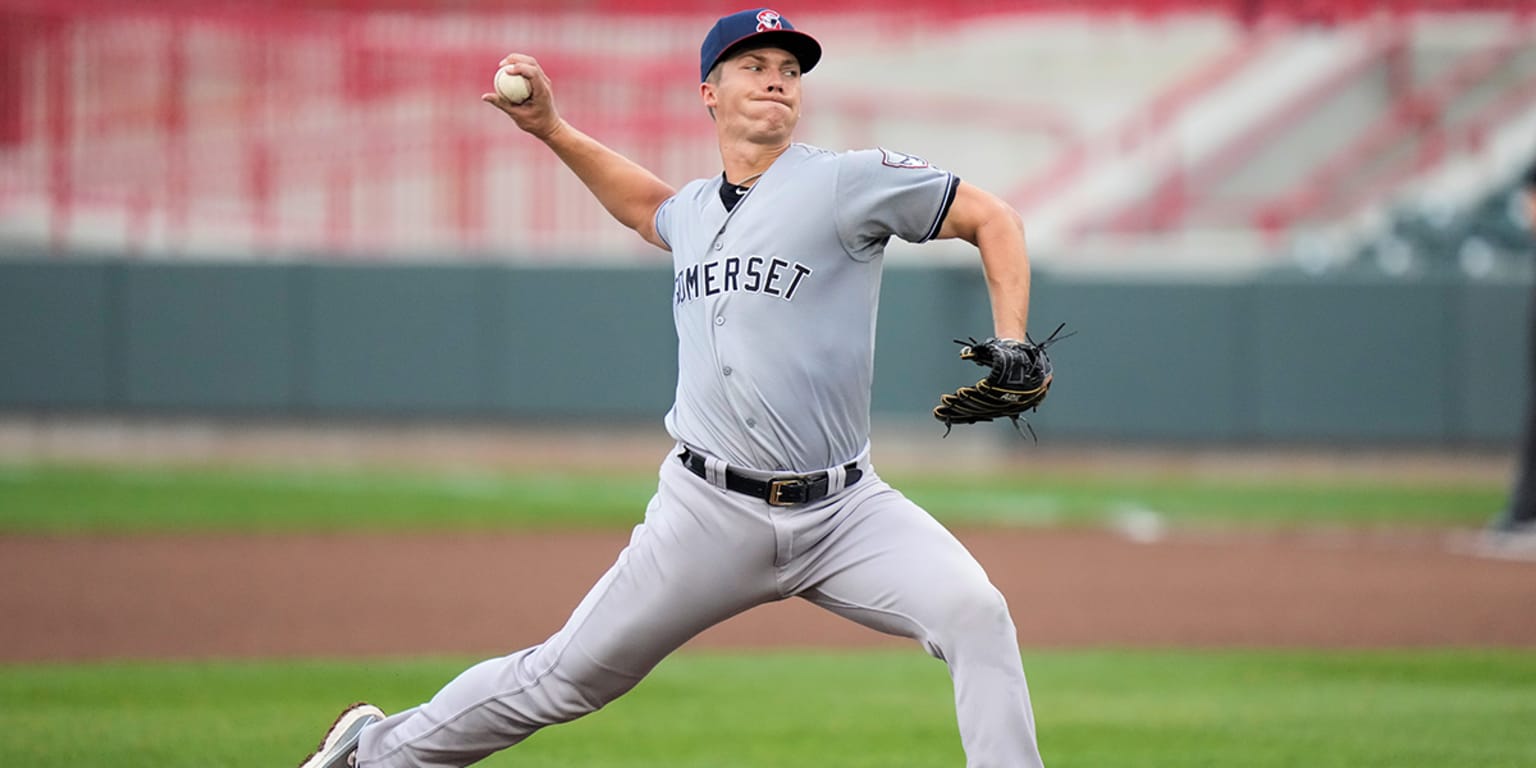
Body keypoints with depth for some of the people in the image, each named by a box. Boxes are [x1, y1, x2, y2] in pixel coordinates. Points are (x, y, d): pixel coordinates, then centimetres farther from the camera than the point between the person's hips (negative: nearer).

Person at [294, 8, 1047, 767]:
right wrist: (550, 129, 29)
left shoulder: (846, 180, -5)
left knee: (974, 613, -26)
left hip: (843, 507, -2)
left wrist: (1013, 353, -13)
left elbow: (993, 218, -2)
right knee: (569, 676, 6)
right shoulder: (692, 209, 12)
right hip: (710, 513, 2)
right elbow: (644, 205, 38)